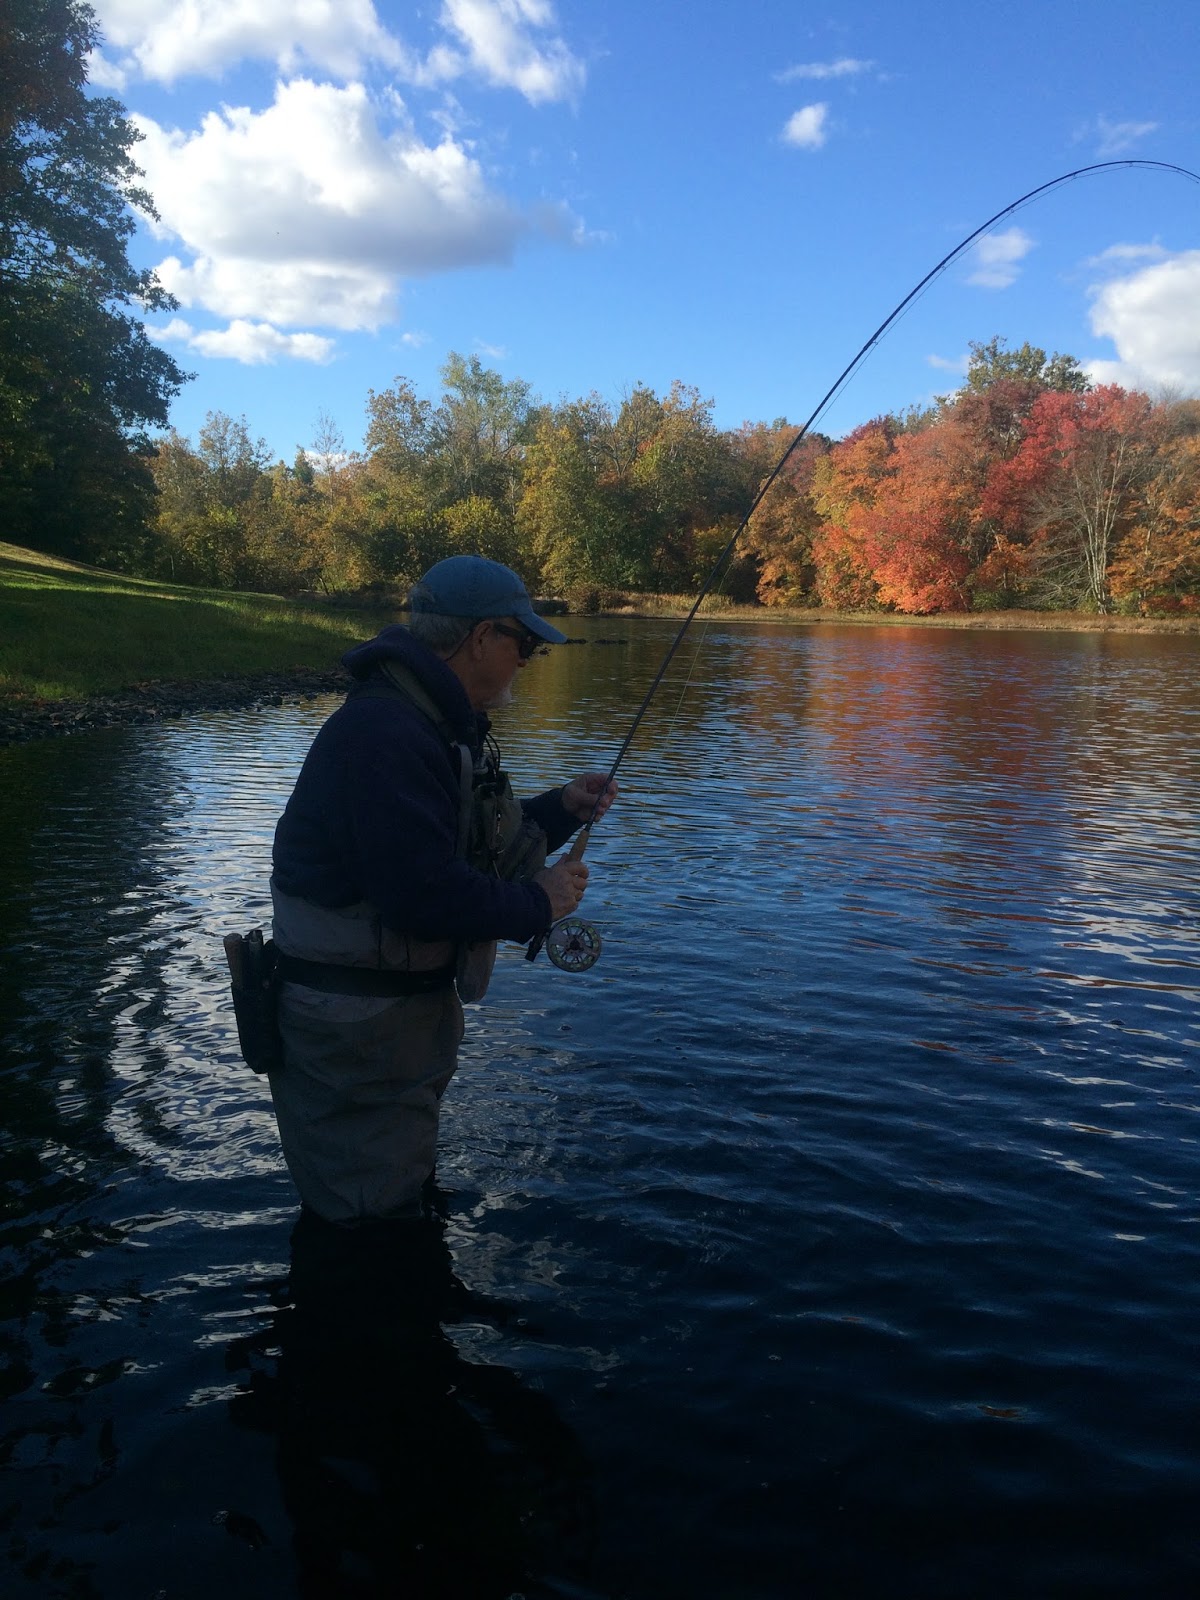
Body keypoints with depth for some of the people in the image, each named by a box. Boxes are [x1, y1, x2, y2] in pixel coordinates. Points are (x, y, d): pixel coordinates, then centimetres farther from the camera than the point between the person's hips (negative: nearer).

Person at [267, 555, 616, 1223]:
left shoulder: (447, 725, 10)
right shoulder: (384, 731, -27)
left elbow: (481, 845, 17)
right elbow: (421, 892, -33)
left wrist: (562, 808, 3)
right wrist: (535, 905, -18)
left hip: (412, 1007, 11)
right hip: (357, 1034, -11)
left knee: (407, 1192, 25)